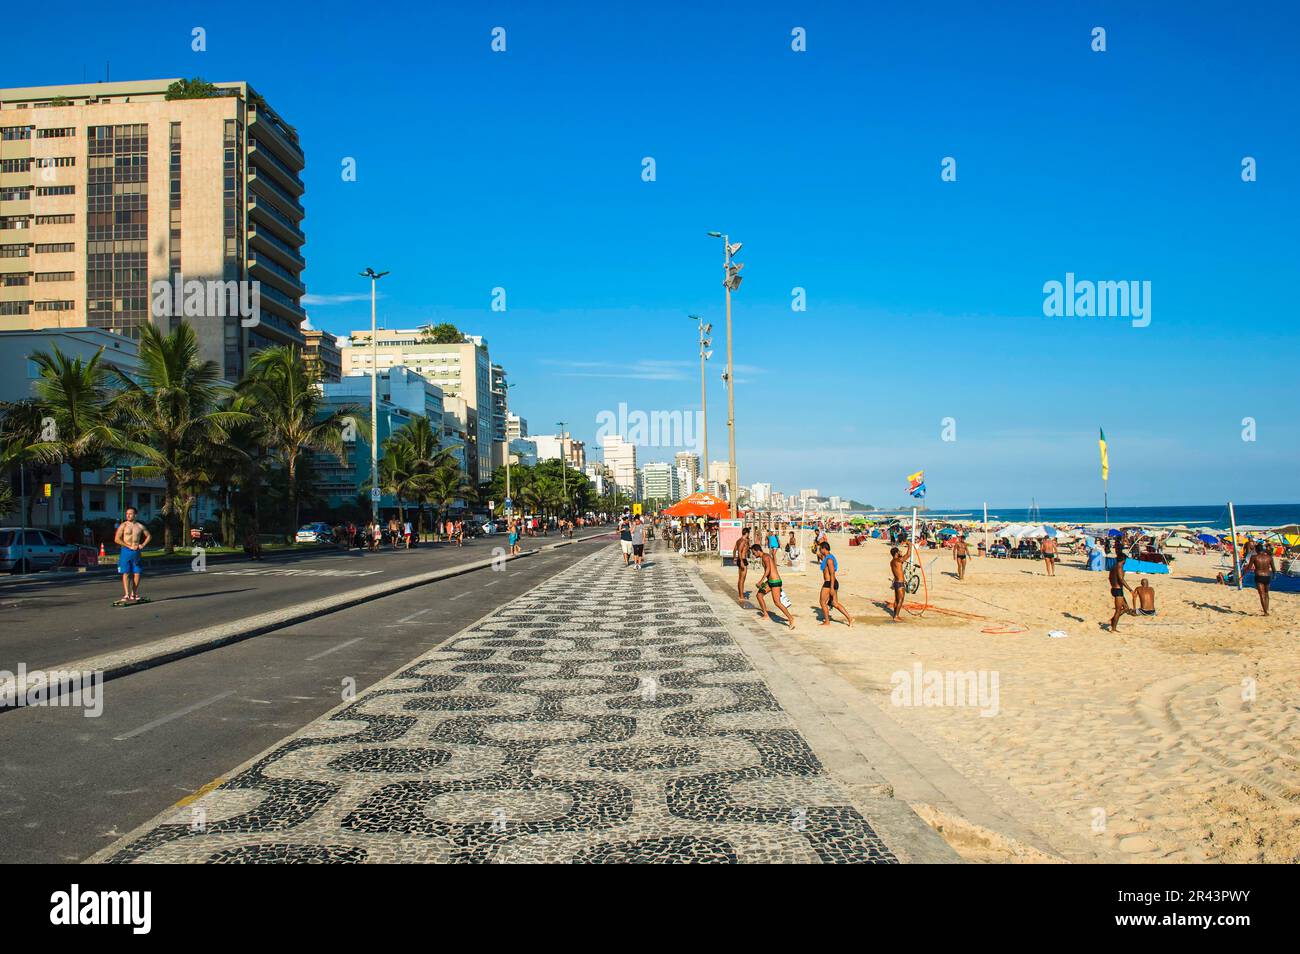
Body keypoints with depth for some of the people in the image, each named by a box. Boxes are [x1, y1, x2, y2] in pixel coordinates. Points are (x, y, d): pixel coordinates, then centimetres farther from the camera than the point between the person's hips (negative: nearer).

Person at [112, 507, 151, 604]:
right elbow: (117, 539, -9)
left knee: (137, 573, 3)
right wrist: (129, 546, -13)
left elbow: (149, 536, 20)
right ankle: (126, 595, -10)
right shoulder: (123, 525, -2)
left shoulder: (140, 526, 8)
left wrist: (143, 545, 4)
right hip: (126, 551, -3)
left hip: (136, 552, 3)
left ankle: (134, 594, 12)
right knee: (126, 573, -5)